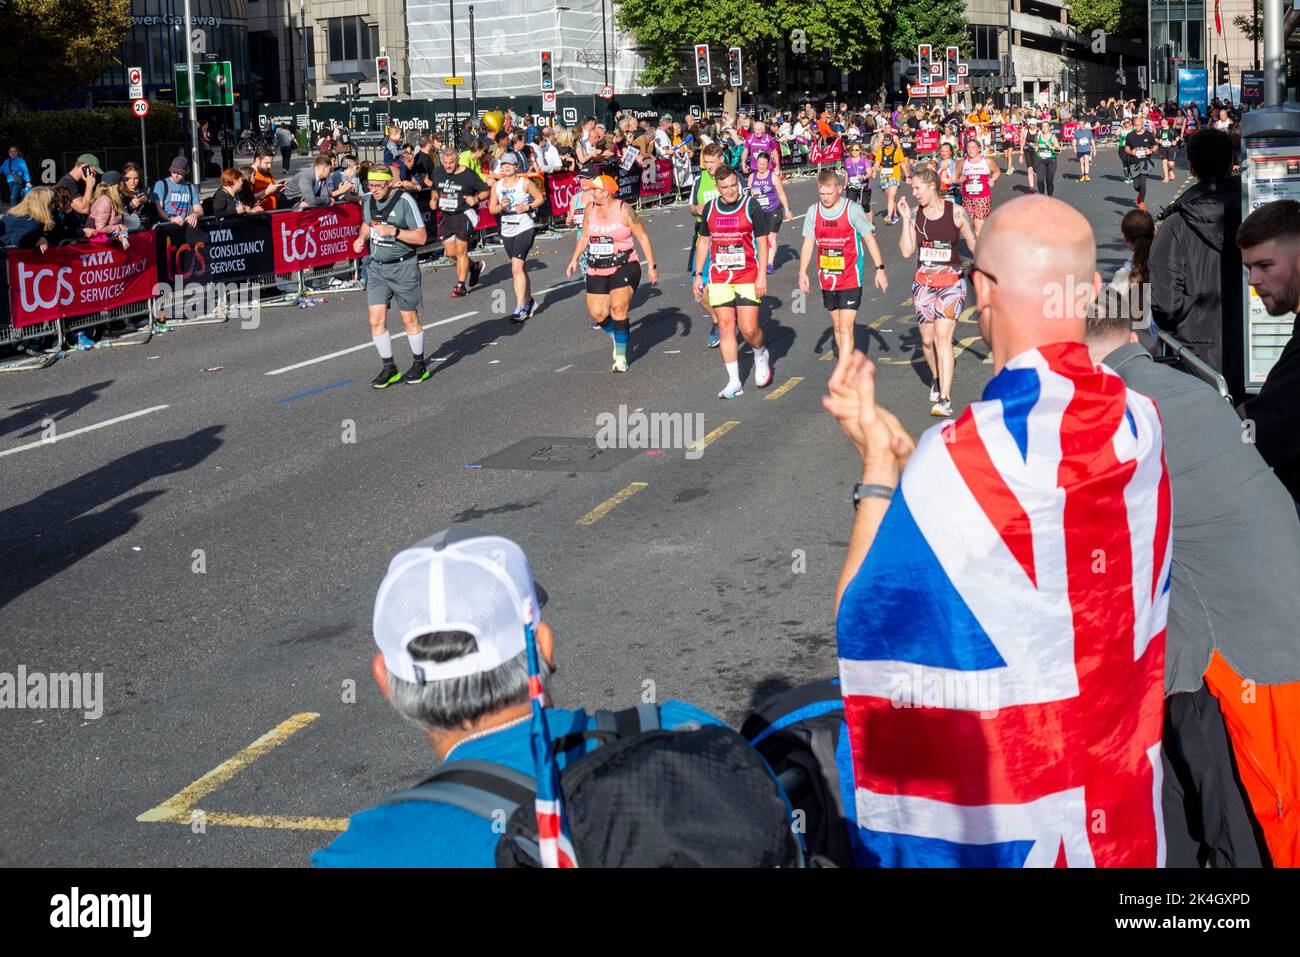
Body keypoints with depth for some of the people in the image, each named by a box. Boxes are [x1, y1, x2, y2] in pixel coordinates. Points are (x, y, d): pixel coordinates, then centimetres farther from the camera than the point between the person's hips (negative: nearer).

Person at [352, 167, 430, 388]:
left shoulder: (404, 201, -15)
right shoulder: (367, 199, 4)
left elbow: (421, 237, -15)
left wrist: (393, 231, -26)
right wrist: (362, 238, 4)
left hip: (403, 267, -5)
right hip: (377, 267, 5)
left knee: (410, 319, 5)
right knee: (376, 320, -1)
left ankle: (419, 366, 22)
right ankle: (389, 368, 11)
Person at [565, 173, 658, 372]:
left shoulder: (624, 210, -9)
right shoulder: (590, 208, 5)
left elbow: (643, 237, -5)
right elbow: (584, 237, 17)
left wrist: (651, 266, -7)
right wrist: (574, 260, 8)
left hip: (624, 268, -5)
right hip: (597, 271, 5)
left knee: (618, 308, -17)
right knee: (597, 313, -2)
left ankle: (621, 357, -7)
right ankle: (617, 337, 31)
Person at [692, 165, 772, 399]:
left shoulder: (751, 206, -5)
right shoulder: (710, 208, 7)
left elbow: (762, 242, -3)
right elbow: (703, 241, 16)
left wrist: (762, 276, -10)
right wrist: (698, 274, 12)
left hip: (748, 277, -3)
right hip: (718, 278, 4)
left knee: (749, 329, -8)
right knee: (726, 328, 0)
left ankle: (761, 356, 27)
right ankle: (734, 382, 6)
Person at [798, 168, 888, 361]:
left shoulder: (852, 209, -10)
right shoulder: (813, 211, 2)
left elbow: (869, 238, -5)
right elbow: (808, 243, 8)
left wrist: (880, 269, -7)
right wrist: (802, 272, 1)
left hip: (850, 278, -5)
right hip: (827, 278, 5)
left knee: (846, 327, -11)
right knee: (837, 325, 15)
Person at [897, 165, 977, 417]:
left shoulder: (955, 212, -6)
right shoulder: (915, 214, 2)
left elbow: (974, 245, 3)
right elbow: (906, 252, -3)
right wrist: (905, 219, -8)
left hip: (951, 282, -4)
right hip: (923, 282, 4)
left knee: (943, 336, -16)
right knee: (927, 340, 9)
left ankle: (945, 399, -17)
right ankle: (936, 379, 38)